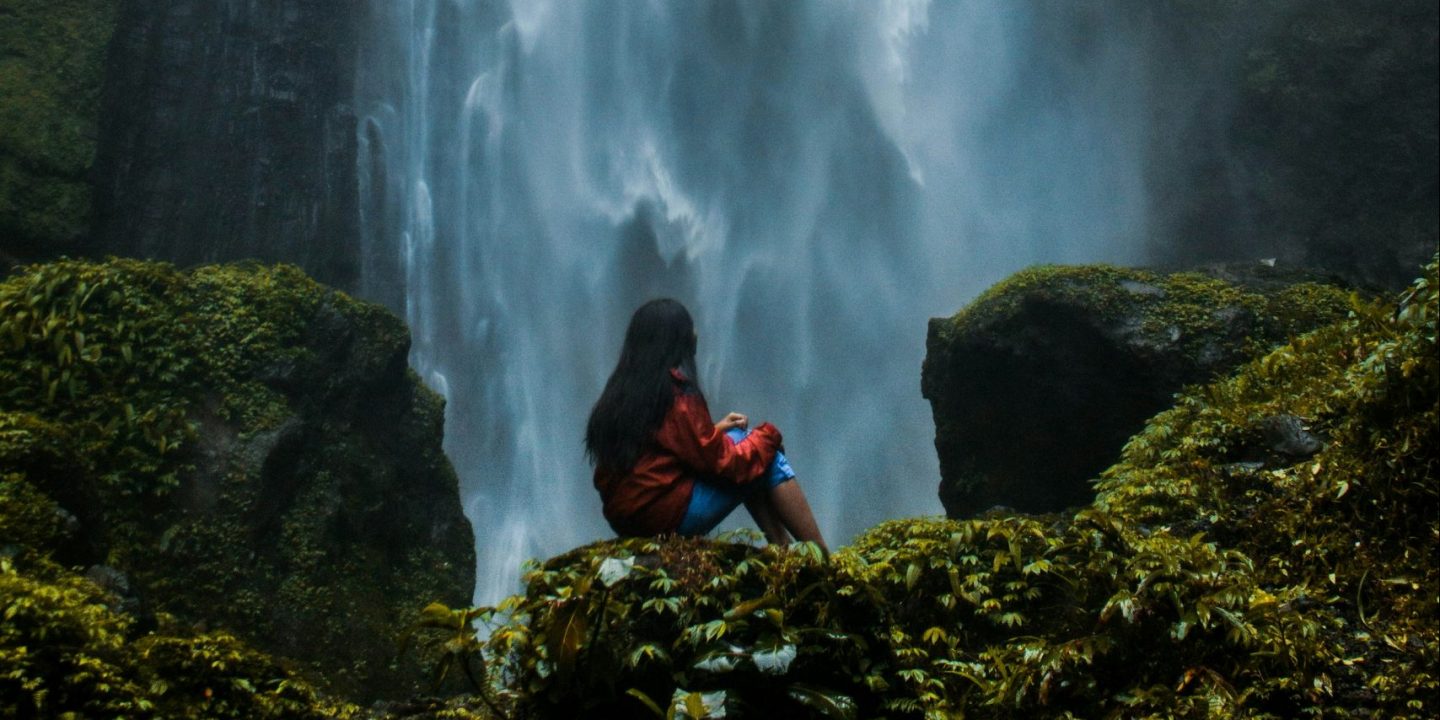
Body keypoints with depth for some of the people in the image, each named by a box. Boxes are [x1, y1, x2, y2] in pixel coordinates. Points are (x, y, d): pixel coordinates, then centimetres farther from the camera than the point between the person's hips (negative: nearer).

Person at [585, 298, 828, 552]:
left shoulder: (619, 392, 8)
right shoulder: (676, 394, -15)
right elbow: (724, 462, -10)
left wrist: (715, 429, 16)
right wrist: (767, 434, 7)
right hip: (669, 515, -8)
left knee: (741, 438, 18)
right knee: (770, 458, 2)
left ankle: (783, 548, 15)